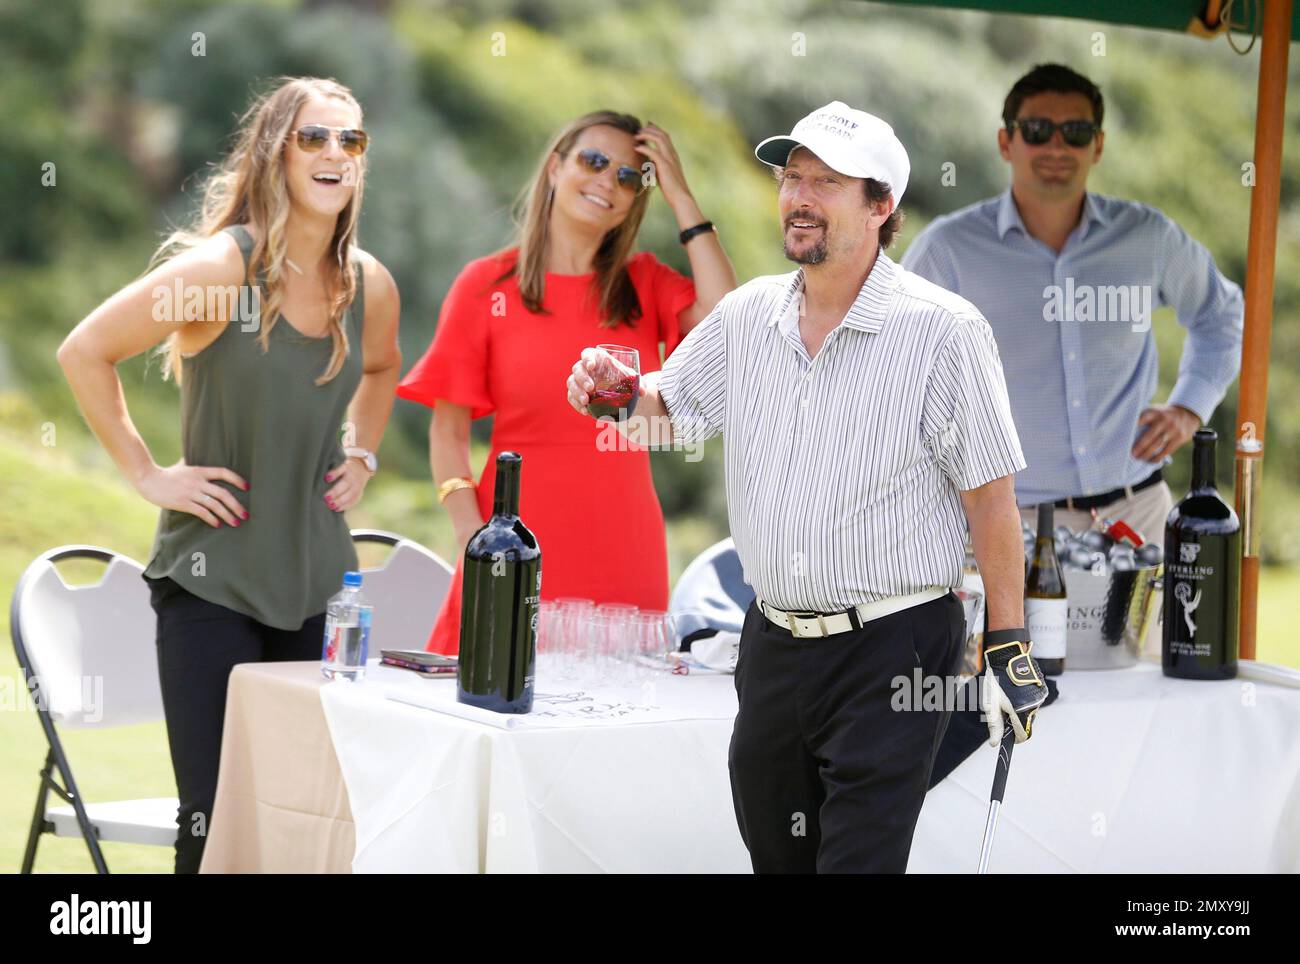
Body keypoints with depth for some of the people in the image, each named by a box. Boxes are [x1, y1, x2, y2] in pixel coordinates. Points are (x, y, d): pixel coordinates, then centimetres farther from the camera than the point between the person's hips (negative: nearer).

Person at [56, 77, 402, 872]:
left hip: (318, 578, 6)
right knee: (218, 820, -9)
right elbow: (86, 352, -12)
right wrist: (146, 473, -11)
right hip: (213, 580, -6)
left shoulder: (370, 285, 4)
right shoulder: (223, 267, -14)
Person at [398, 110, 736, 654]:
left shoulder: (645, 284, 11)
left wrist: (682, 200, -3)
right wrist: (470, 531, -13)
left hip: (623, 558, 2)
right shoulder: (488, 284, 3)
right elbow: (448, 430, 3)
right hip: (520, 551, -2)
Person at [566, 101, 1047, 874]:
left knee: (859, 858, -11)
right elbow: (668, 413, 20)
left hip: (894, 647, -6)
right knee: (775, 855, 14)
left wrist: (1009, 648, -10)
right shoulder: (748, 316, 7)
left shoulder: (943, 329, -10)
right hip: (773, 642, 6)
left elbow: (990, 496, -9)